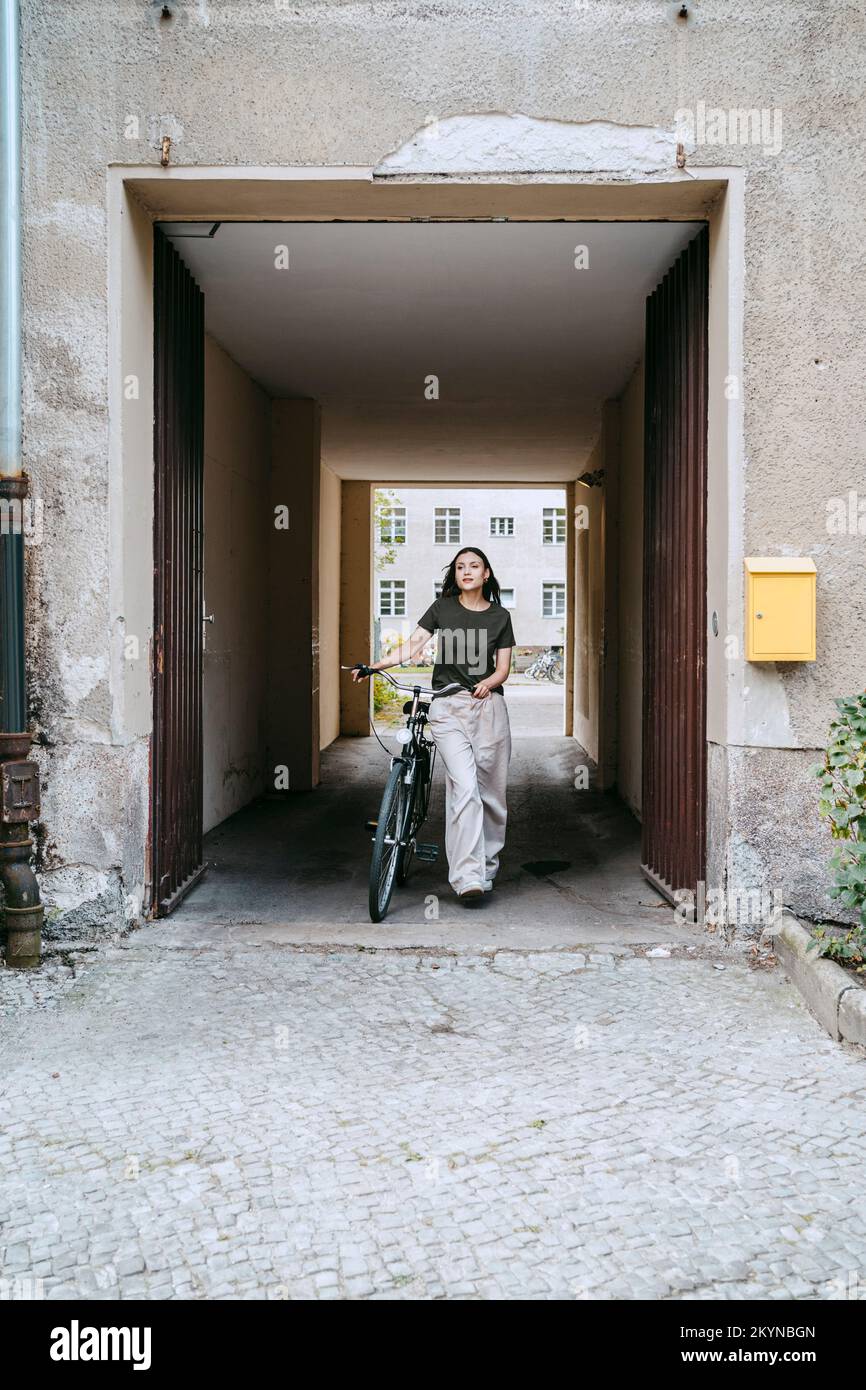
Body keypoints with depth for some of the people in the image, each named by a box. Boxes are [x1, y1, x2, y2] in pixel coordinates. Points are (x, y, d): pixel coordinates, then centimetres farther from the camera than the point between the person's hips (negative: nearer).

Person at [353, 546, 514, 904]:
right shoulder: (442, 607, 8)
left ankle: (487, 867, 20)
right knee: (464, 787, -16)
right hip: (448, 707, -2)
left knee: (491, 791, 4)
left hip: (488, 705, 2)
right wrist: (375, 666, -14)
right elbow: (413, 644, -1)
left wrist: (488, 683, -15)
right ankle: (468, 877, -19)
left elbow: (503, 668, 7)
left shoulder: (500, 616, 10)